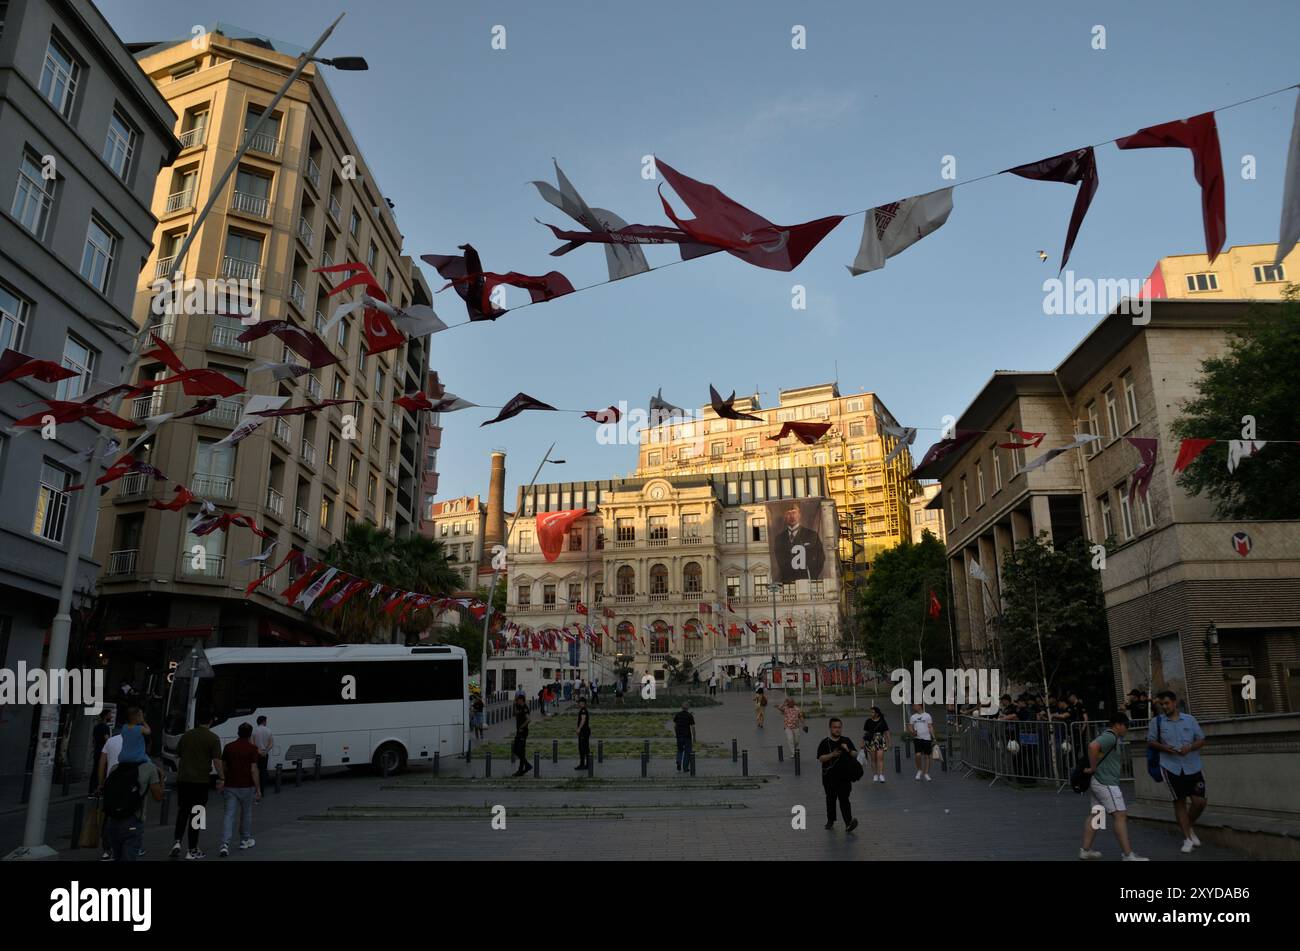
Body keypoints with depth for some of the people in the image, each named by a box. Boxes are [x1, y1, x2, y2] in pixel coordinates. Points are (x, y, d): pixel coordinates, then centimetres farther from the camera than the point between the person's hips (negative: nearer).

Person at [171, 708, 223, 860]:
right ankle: (192, 850, 8)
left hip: (183, 779, 4)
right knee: (195, 813, 3)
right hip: (201, 780, -4)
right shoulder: (213, 738, -9)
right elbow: (217, 760, -14)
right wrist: (221, 778, -5)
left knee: (182, 811, 17)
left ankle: (177, 842, 2)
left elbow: (177, 755, 18)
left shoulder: (186, 735, 6)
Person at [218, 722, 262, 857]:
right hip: (246, 786, -2)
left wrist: (222, 782, 24)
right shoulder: (252, 748, -9)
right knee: (246, 813, 17)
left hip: (230, 786, 2)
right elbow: (254, 770, -14)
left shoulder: (228, 747, 3)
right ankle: (245, 840, 28)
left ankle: (225, 844, -18)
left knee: (229, 815, -2)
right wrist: (258, 790, -9)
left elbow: (223, 767, 9)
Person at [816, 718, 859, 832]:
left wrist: (848, 750, -13)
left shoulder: (846, 741, 7)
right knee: (831, 799, 12)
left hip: (844, 776, 0)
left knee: (844, 799, -10)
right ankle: (830, 821, 28)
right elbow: (820, 758, -9)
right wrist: (832, 754, -24)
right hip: (829, 777, 0)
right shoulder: (824, 743, 0)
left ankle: (848, 823, -16)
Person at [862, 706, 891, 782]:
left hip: (880, 741, -2)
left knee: (880, 758, -12)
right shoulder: (868, 721, 5)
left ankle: (881, 775, -14)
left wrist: (888, 743, 5)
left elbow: (886, 733, 8)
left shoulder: (882, 721, 3)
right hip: (870, 742, 2)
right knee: (873, 759, 5)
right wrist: (863, 743, 6)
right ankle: (875, 775, 13)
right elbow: (865, 733, 9)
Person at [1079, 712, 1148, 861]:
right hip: (1106, 783, -10)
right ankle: (1128, 855, -7)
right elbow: (1093, 746, -33)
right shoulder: (1110, 736, -16)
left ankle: (1085, 850, 14)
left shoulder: (1108, 736, 17)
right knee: (1120, 815, -8)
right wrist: (1093, 768, -24)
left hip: (1099, 782, 10)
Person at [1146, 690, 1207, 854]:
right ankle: (1187, 838, 11)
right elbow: (1150, 742, 5)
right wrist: (1165, 748, -13)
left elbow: (1201, 740, 6)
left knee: (1199, 801, -2)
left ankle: (1190, 827, 26)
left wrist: (1190, 747, -13)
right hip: (1171, 766, -1)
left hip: (1192, 766, 2)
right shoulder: (1156, 721, 1)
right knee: (1179, 802, 1)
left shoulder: (1190, 720, 4)